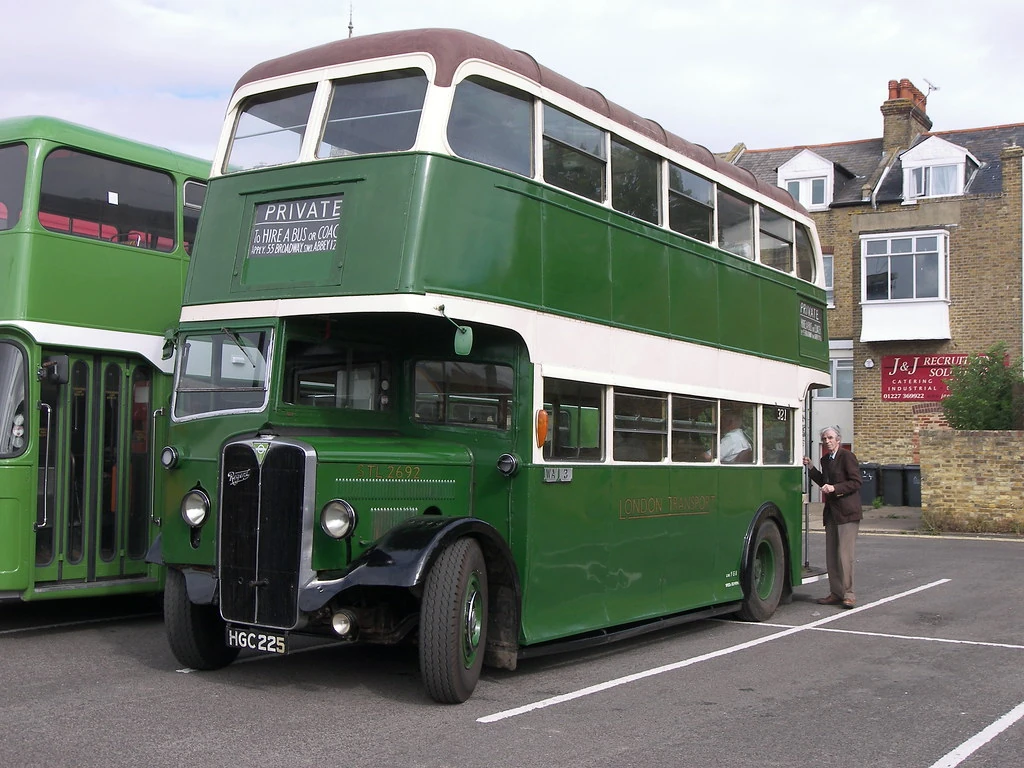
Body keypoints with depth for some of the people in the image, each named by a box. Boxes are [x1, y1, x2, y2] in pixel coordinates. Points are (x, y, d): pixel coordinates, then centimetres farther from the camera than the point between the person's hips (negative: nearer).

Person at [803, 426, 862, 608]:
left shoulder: (847, 456, -8)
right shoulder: (826, 459, 16)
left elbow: (856, 482, -13)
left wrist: (834, 488, -21)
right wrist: (811, 468, 13)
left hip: (847, 512, -8)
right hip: (831, 512, 8)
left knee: (845, 554, -9)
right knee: (831, 555, 9)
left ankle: (848, 595, -4)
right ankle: (836, 593, 15)